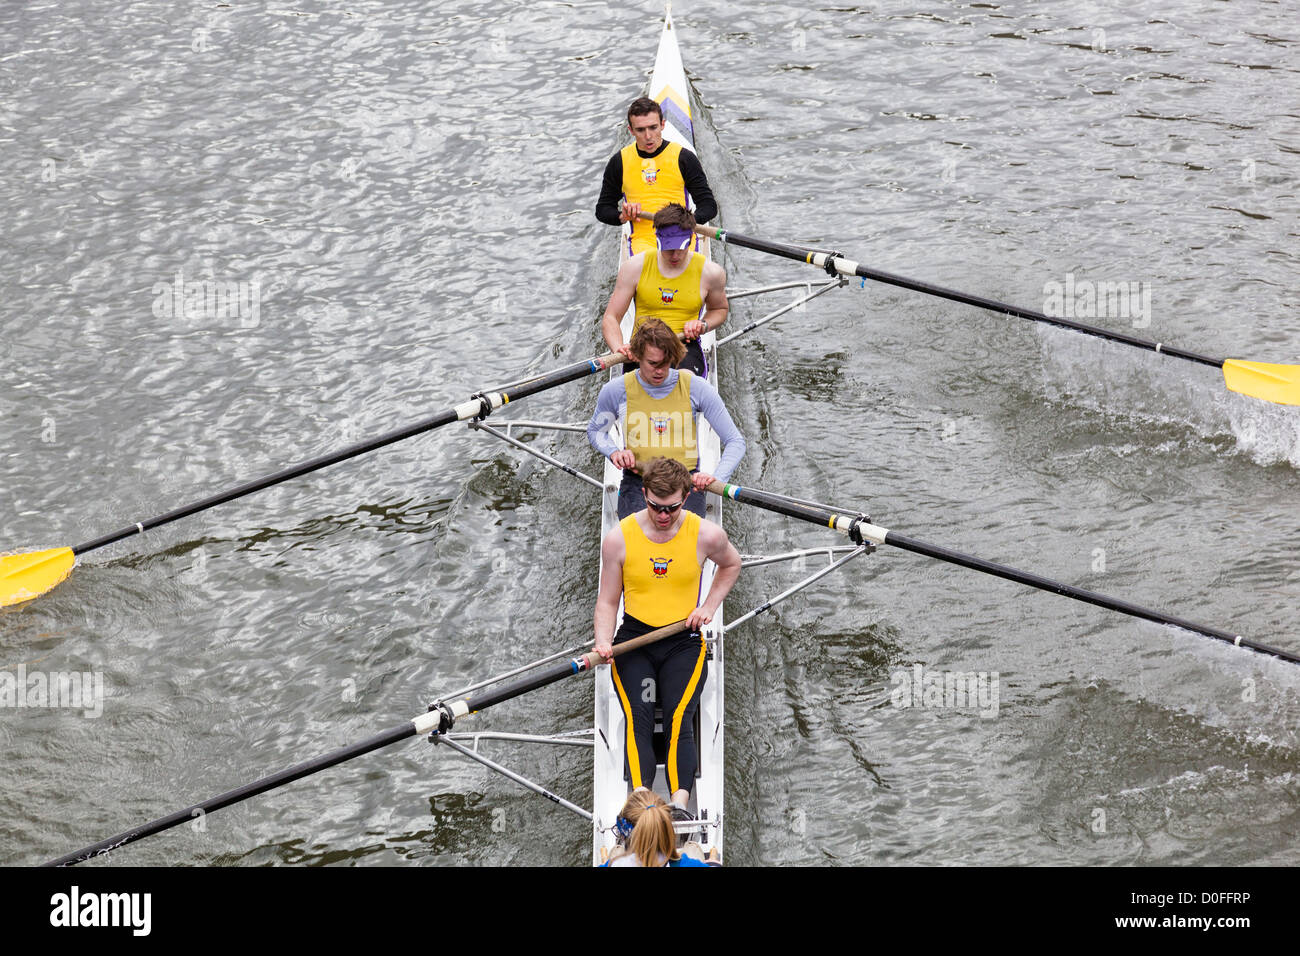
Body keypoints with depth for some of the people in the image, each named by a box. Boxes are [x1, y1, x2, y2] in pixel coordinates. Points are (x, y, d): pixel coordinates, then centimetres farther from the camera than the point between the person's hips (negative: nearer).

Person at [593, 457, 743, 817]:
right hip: (633, 639, 0)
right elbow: (607, 601, 5)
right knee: (638, 719, -24)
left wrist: (709, 606, 6)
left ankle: (681, 802, -38)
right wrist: (603, 642, -13)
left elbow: (732, 564, 19)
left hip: (684, 642, 0)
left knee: (679, 720, -24)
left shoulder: (706, 535, -5)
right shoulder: (619, 538, -5)